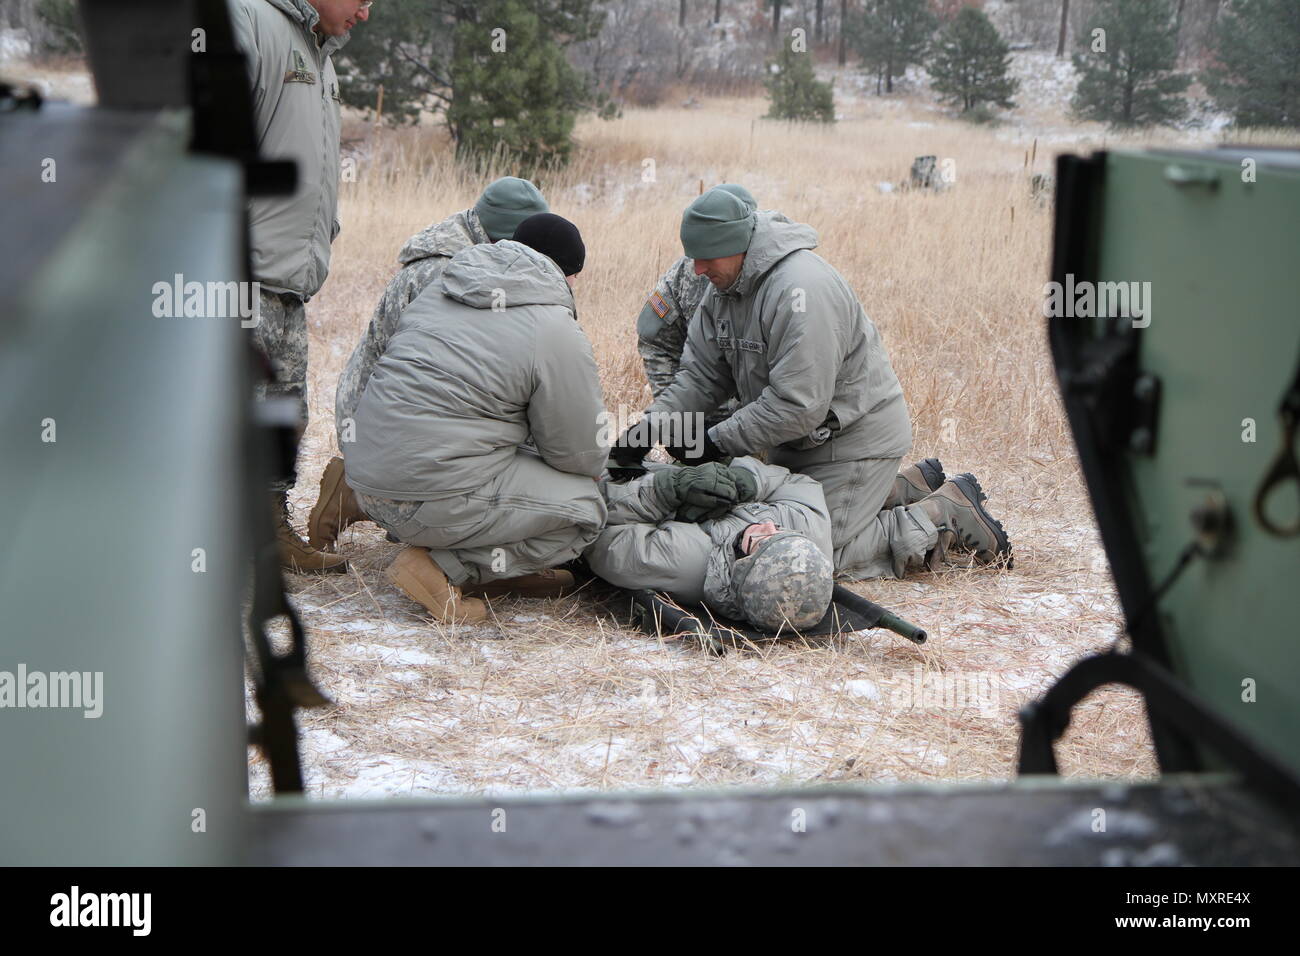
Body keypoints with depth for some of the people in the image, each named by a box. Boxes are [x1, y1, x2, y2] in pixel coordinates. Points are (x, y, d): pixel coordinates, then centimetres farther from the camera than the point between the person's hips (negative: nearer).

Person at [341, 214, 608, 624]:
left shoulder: (434, 296, 14)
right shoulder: (558, 335, -7)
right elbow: (579, 454, -1)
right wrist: (595, 466, 24)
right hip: (435, 500, -8)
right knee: (583, 507, 4)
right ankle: (444, 567, -4)